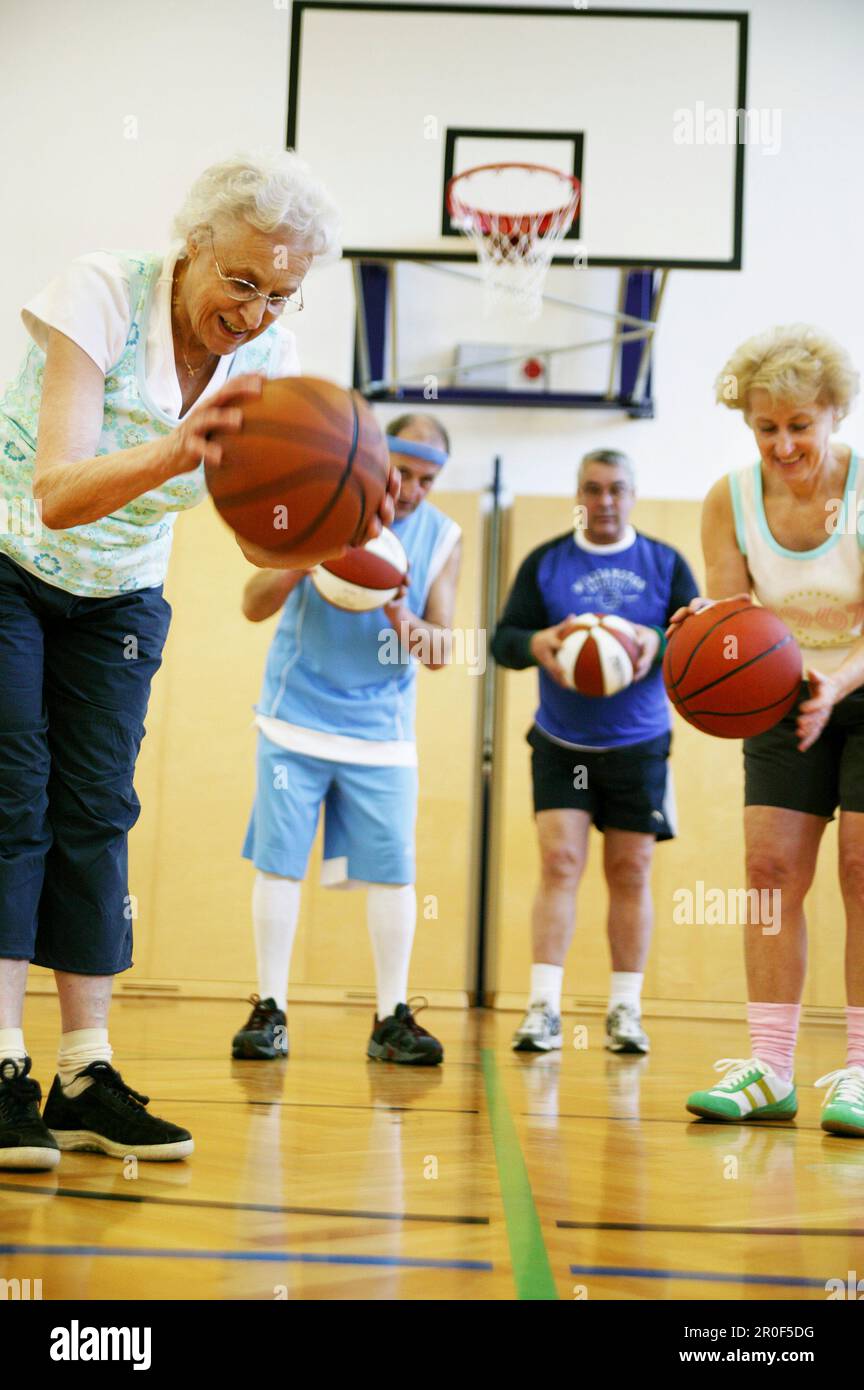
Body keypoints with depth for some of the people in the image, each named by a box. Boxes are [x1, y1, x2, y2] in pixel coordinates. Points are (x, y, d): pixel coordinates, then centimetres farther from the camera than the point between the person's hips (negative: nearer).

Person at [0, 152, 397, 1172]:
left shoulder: (271, 359, -12)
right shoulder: (103, 293, -26)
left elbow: (262, 544, -17)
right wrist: (178, 450, -54)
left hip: (118, 597, 5)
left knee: (97, 812, -1)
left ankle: (85, 1074, 0)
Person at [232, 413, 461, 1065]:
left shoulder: (443, 537, 0)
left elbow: (441, 652, -2)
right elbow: (254, 605, -8)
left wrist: (402, 617, -23)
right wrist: (303, 559, -27)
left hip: (382, 730, 2)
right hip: (297, 721, -1)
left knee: (393, 871, -3)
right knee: (279, 861, -3)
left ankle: (392, 1018, 5)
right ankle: (270, 1011, 5)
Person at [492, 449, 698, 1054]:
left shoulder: (666, 563, 4)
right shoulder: (545, 561, 3)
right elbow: (504, 638, -1)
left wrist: (659, 643, -22)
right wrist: (536, 643, -24)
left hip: (638, 747, 1)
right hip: (562, 746, -1)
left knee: (631, 871, 3)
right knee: (559, 861, -10)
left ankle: (625, 1011, 12)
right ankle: (544, 1008, -8)